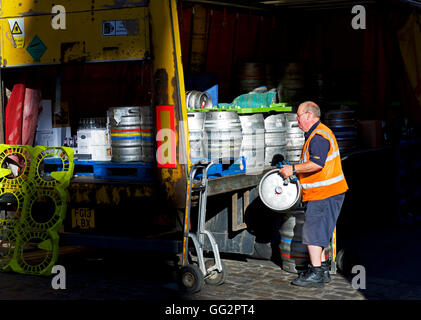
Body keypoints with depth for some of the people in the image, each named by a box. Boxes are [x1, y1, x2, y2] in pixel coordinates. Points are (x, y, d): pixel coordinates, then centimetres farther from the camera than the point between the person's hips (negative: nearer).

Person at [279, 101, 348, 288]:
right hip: (325, 193, 11)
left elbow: (316, 164, -28)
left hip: (324, 194, -11)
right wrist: (296, 172, 16)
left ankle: (316, 274, -6)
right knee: (318, 231, 16)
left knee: (312, 231, -8)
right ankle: (323, 269, 22)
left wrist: (293, 169, -20)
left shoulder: (319, 136, -17)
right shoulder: (316, 134, 18)